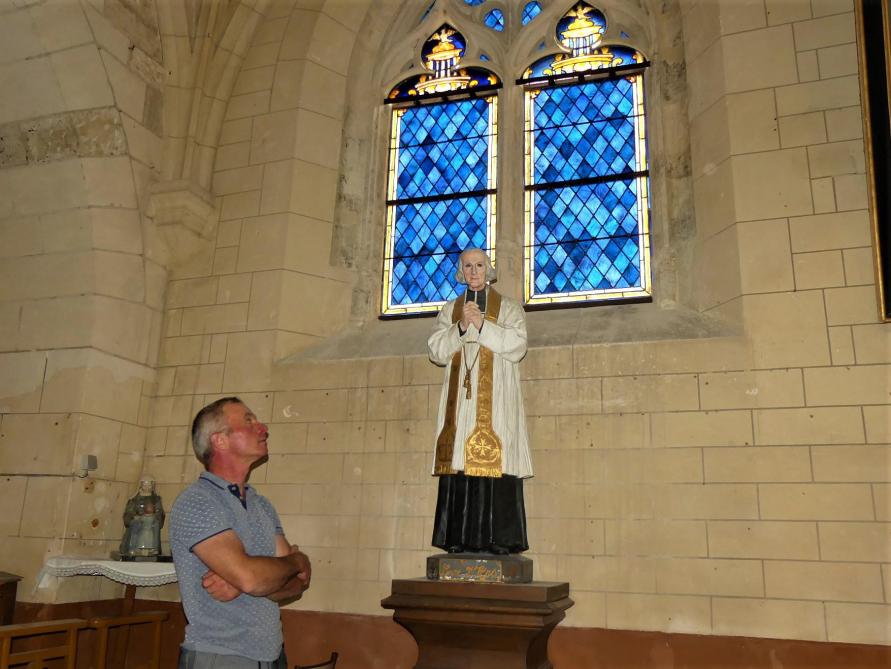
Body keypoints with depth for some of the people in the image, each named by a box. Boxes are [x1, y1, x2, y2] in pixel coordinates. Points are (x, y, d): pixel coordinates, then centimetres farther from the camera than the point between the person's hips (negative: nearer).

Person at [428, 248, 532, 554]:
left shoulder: (508, 308, 11)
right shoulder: (450, 310, 18)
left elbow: (517, 346, -3)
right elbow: (436, 351, 6)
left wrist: (481, 325, -11)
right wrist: (460, 327, -9)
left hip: (496, 402, -2)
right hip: (460, 400, 2)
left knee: (495, 464, -10)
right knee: (459, 465, -4)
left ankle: (499, 540, -6)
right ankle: (459, 540, 0)